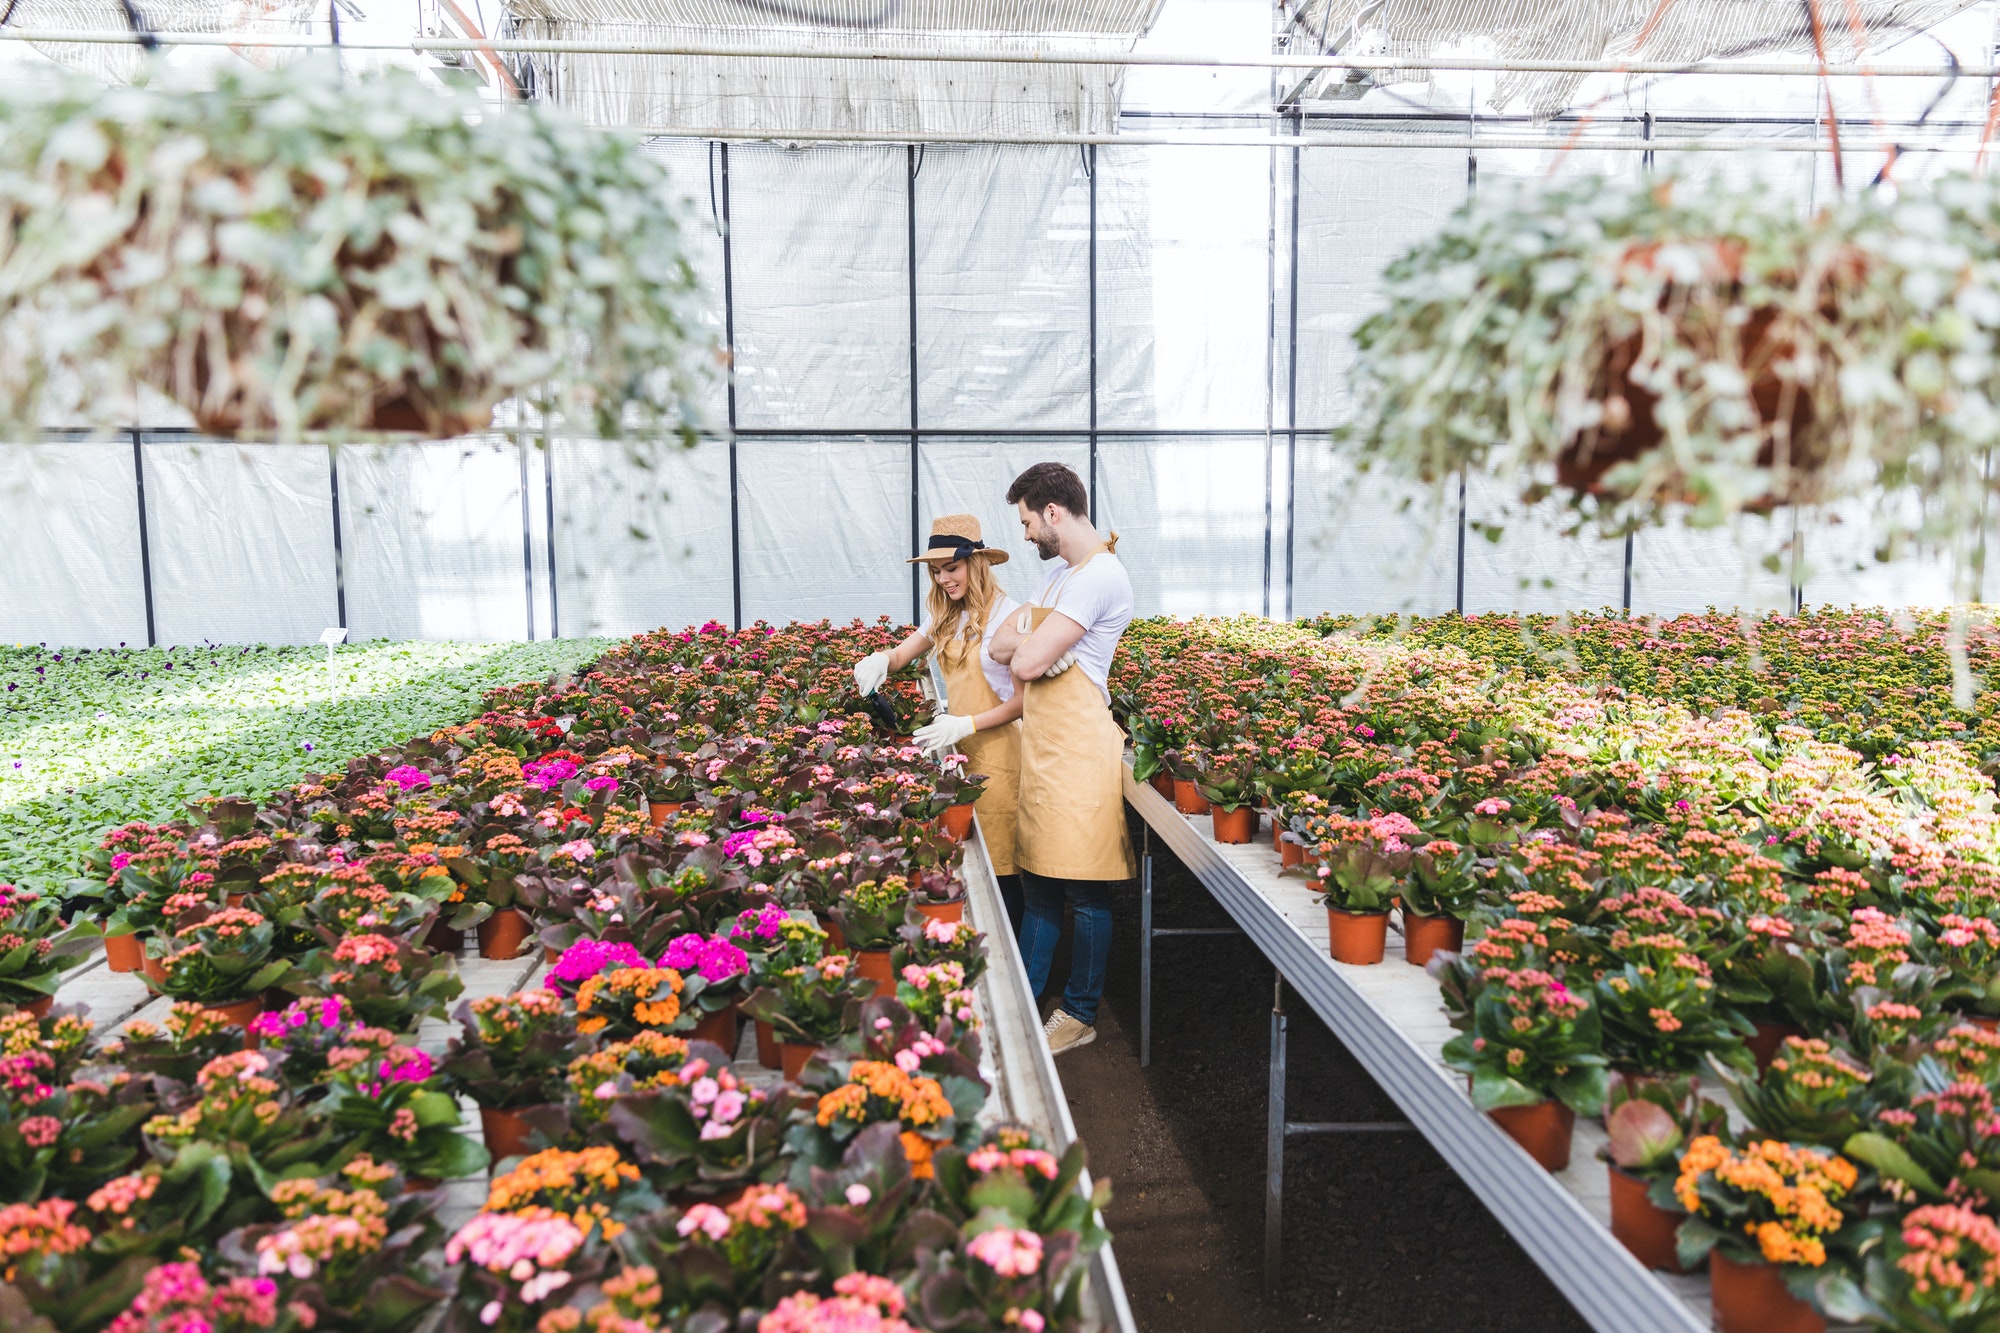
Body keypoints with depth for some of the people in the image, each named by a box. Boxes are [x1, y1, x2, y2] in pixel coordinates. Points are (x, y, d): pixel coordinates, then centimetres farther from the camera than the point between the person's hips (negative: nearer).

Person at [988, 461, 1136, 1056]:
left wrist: (1025, 643, -1)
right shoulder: (1061, 570, 16)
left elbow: (1027, 662, -23)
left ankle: (1080, 1015, 14)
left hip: (1077, 752, -10)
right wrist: (1032, 640, -7)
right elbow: (1001, 645, 14)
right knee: (1038, 880, 16)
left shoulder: (1098, 576, -17)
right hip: (1044, 749, 10)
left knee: (1084, 890, 2)